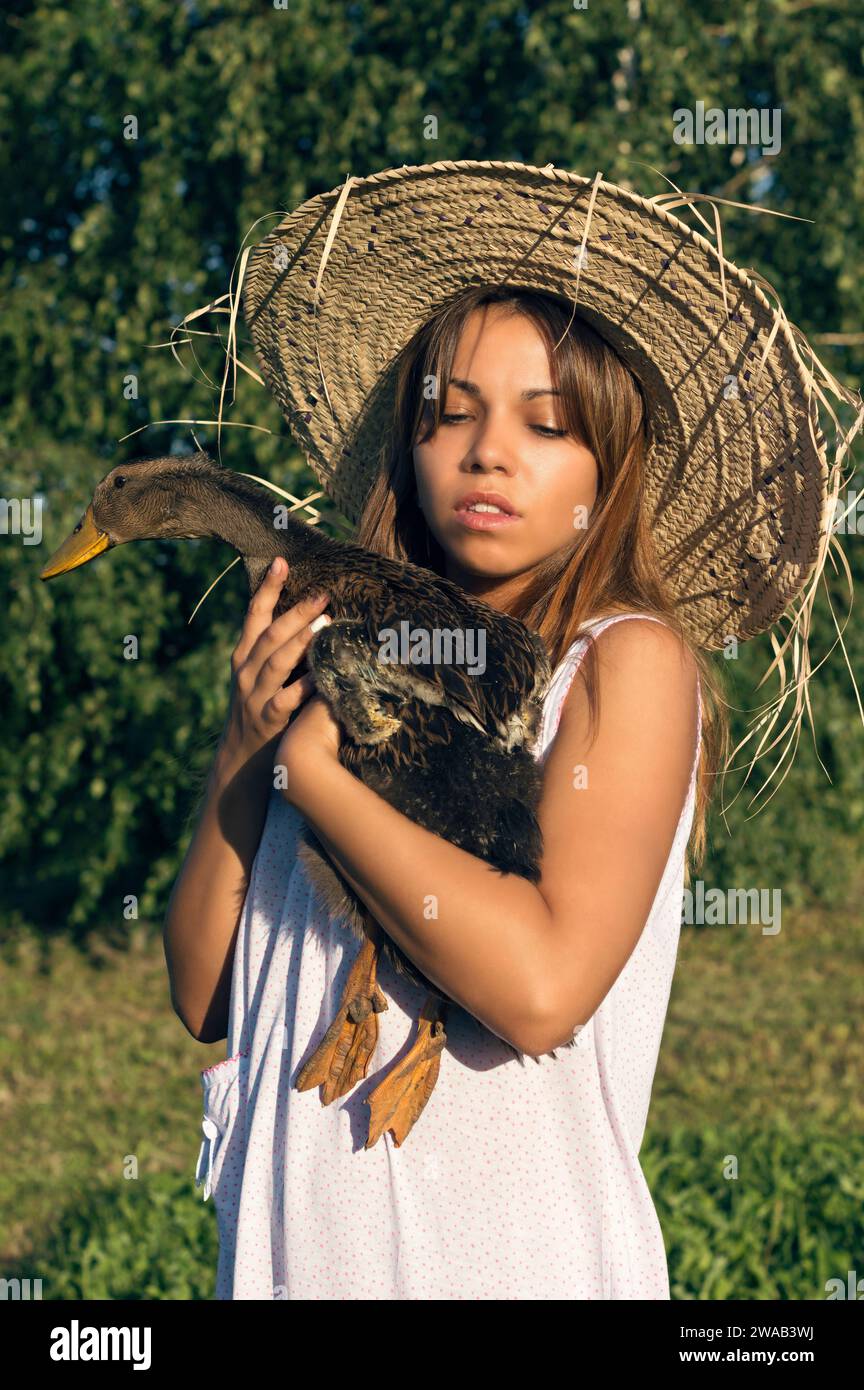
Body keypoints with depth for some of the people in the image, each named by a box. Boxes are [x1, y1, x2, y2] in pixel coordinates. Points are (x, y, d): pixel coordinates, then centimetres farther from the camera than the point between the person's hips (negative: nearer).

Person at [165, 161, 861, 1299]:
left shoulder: (630, 659, -9)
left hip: (506, 1249, -4)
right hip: (294, 1246, 4)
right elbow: (203, 999, 4)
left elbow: (543, 983, -24)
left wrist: (309, 768, -14)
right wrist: (246, 749, -9)